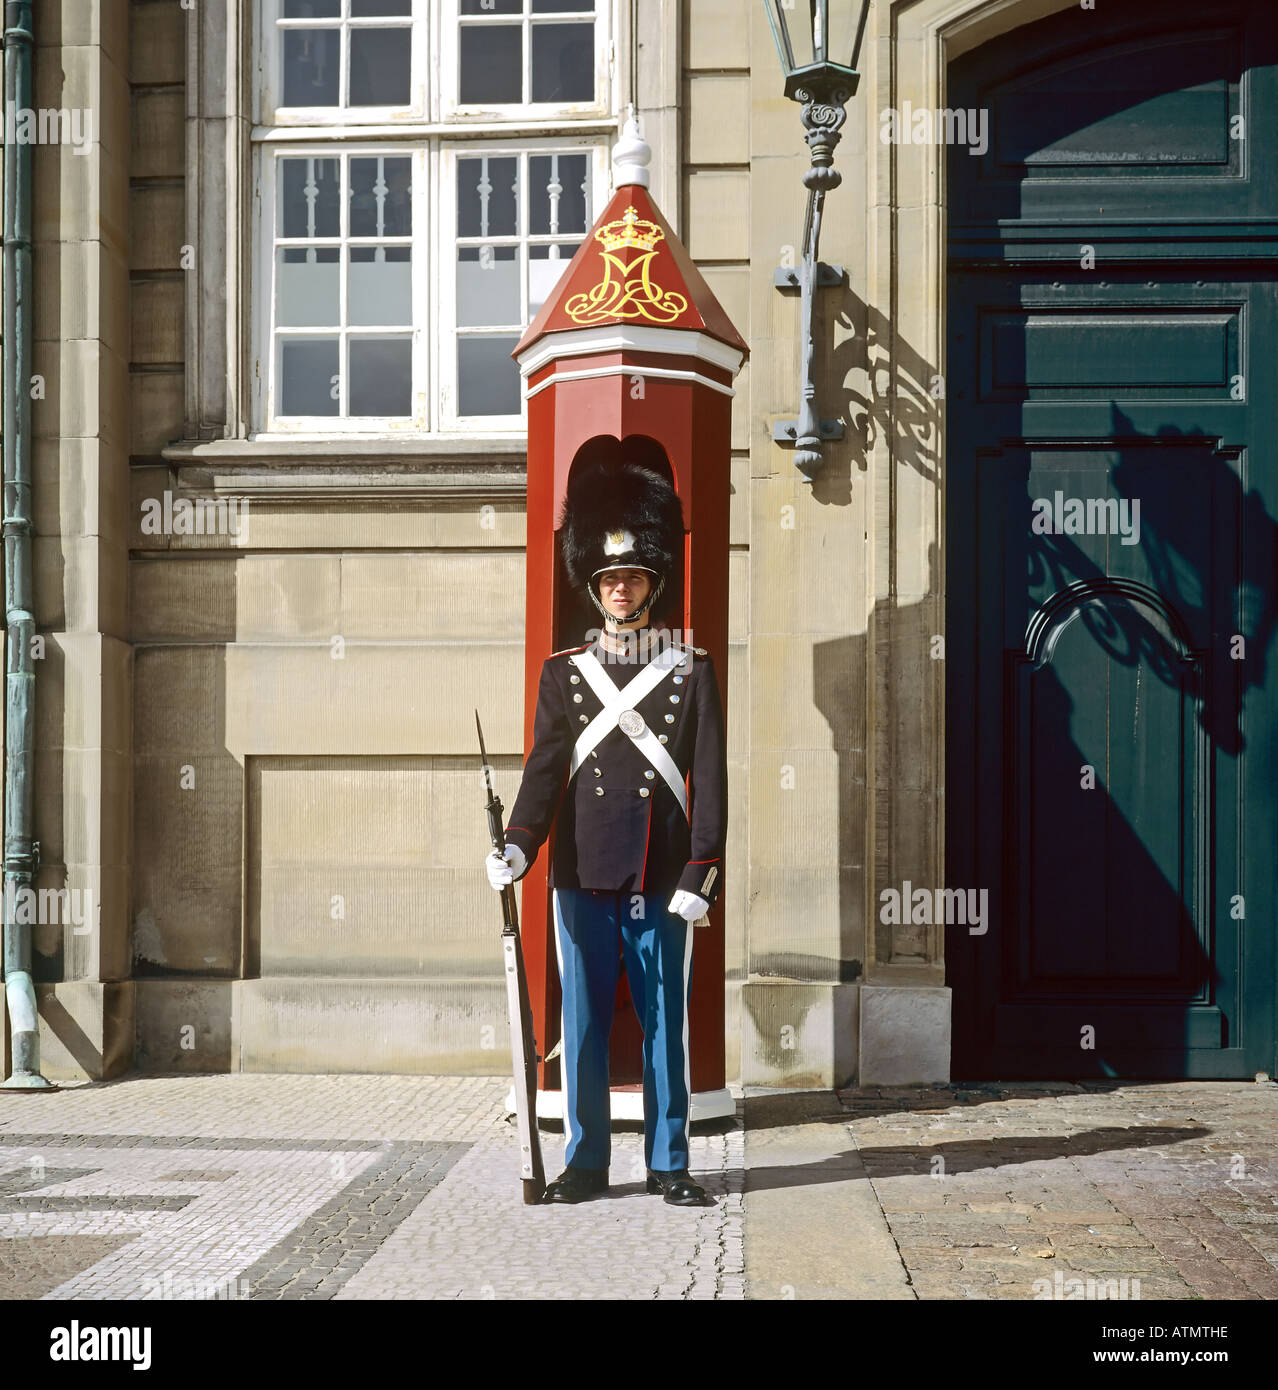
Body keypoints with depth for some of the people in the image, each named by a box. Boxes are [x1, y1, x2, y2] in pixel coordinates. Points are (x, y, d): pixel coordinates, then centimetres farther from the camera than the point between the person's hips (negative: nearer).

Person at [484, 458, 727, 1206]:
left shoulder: (693, 671, 3)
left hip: (663, 882, -1)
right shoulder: (565, 672, 7)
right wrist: (518, 845, -17)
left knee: (666, 1021, 6)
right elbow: (545, 768, -1)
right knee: (584, 1021, 6)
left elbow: (710, 779, -1)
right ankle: (586, 1161, 17)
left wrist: (701, 874, -9)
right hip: (583, 878, 1)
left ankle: (669, 1163, 17)